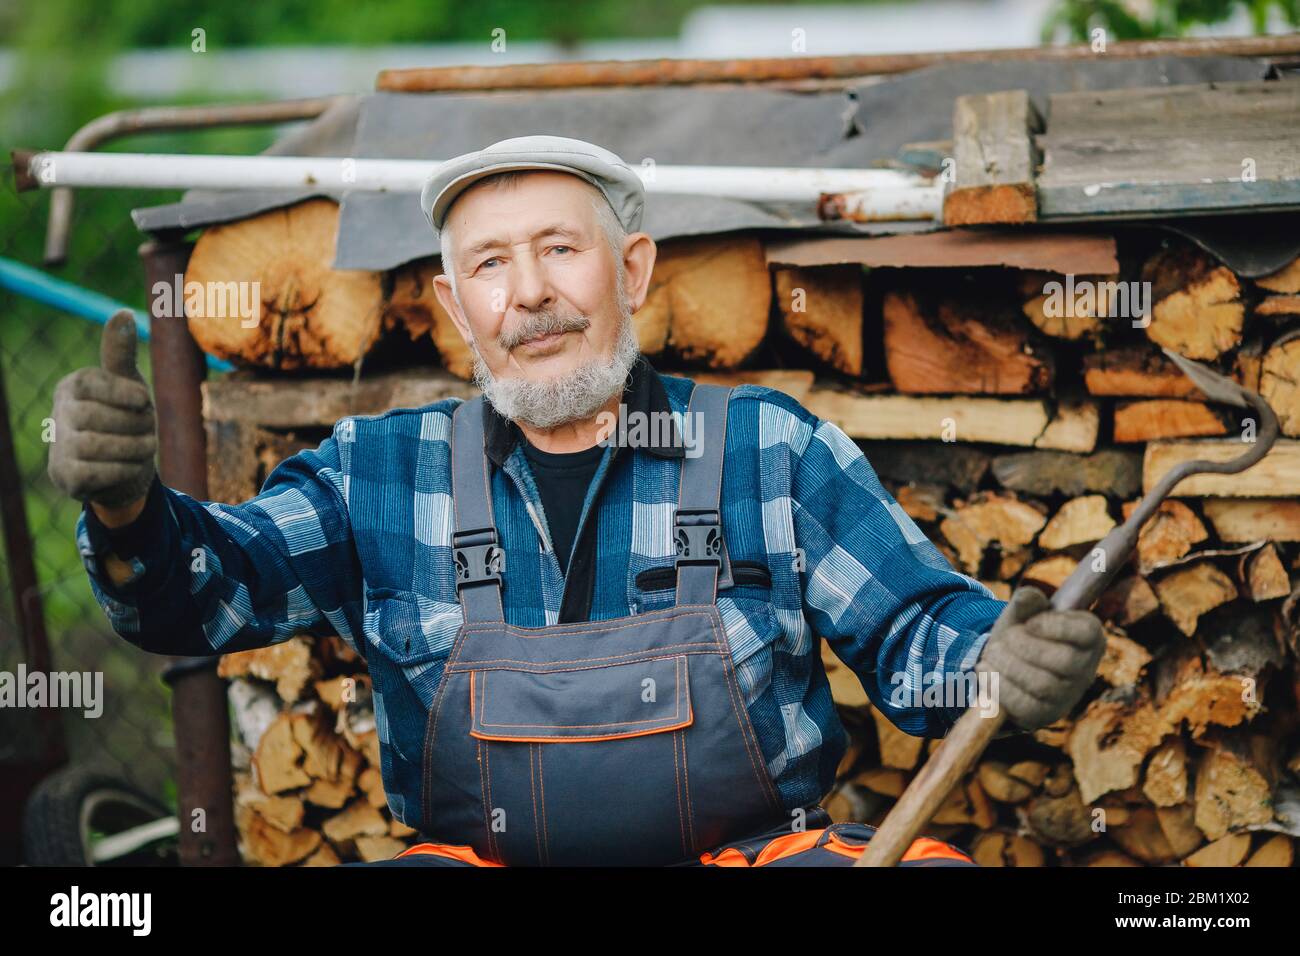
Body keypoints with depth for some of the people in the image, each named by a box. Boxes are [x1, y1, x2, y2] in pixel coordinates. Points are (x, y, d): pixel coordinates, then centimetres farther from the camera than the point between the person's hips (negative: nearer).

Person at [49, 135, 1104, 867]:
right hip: (474, 853, 1)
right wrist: (126, 508, -24)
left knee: (931, 868, -31)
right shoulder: (383, 470, 11)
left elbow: (914, 628, 5)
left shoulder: (770, 446, 8)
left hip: (757, 844, 0)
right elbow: (213, 584, 0)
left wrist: (999, 664, -20)